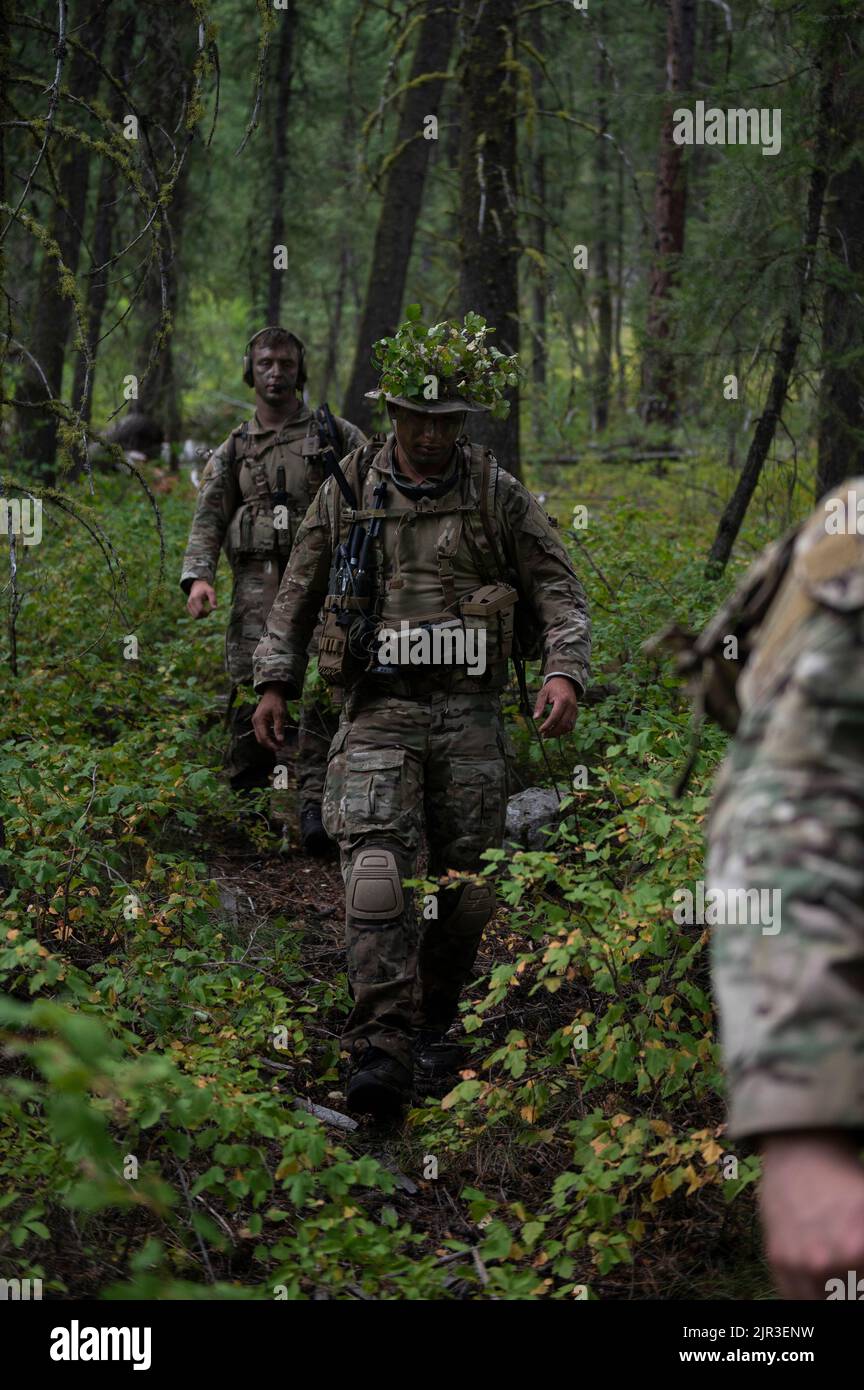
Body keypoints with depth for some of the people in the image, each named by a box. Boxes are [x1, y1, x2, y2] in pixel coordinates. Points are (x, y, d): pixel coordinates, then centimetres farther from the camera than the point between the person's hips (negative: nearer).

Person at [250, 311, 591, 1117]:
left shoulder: (499, 497, 5)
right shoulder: (349, 490, 6)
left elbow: (558, 592, 5)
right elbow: (298, 591, 15)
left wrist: (565, 672, -12)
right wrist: (274, 682, 9)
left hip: (469, 713, 1)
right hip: (379, 709, -1)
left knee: (468, 886, 4)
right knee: (376, 874, -16)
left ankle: (435, 1019, 27)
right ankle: (380, 1053, -21)